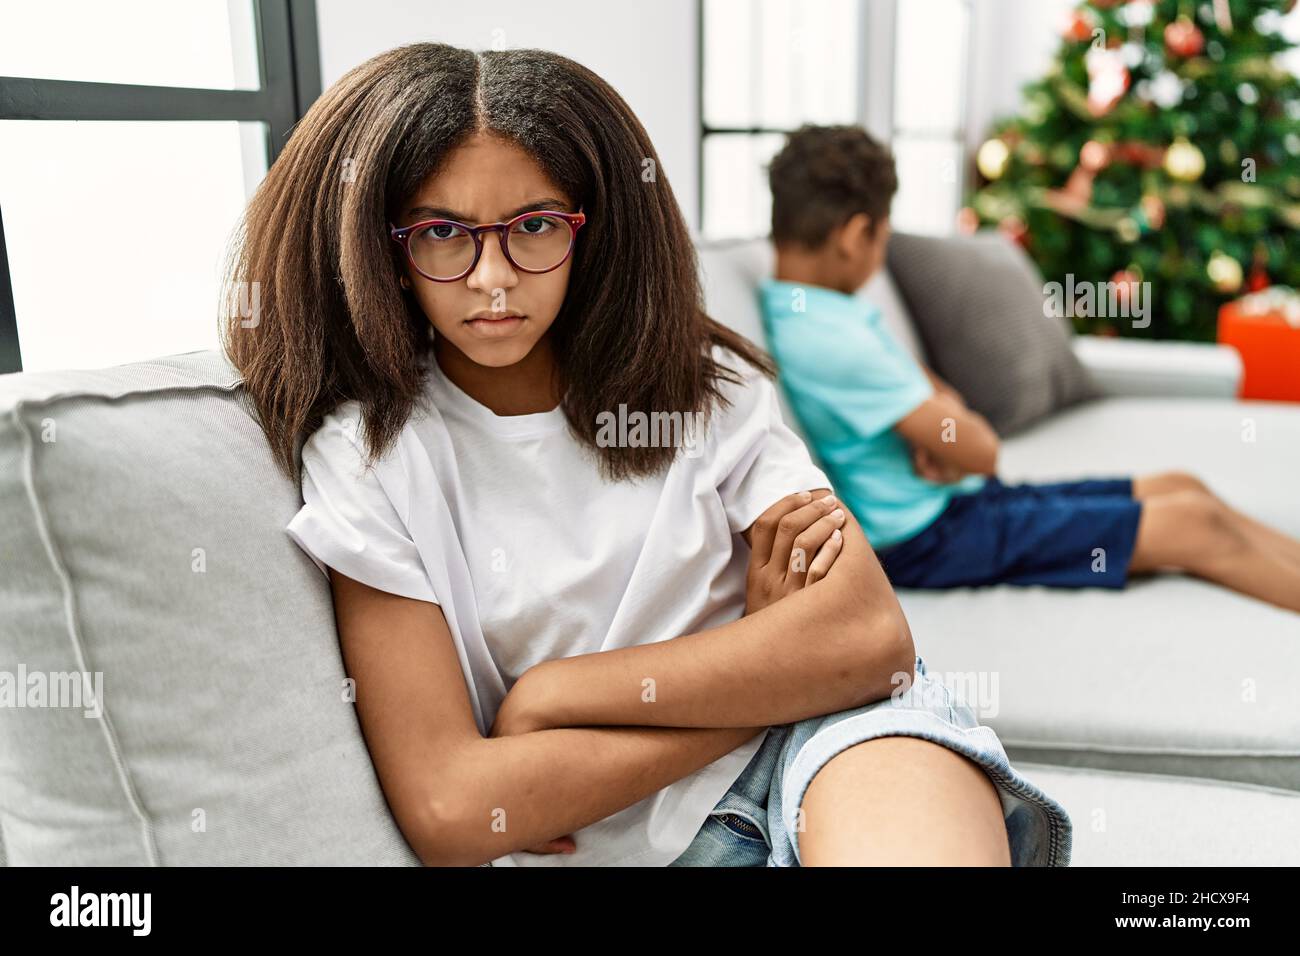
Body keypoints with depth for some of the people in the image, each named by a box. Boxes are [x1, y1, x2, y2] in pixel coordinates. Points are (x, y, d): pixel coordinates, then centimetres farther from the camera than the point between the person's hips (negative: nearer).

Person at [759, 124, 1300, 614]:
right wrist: (962, 426, 1)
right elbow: (980, 451, -21)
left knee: (1180, 488, 11)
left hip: (951, 500, 10)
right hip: (926, 540, -10)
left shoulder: (816, 310, 8)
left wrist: (945, 420, -10)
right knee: (1194, 523, -7)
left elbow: (931, 390, 12)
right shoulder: (830, 338, -25)